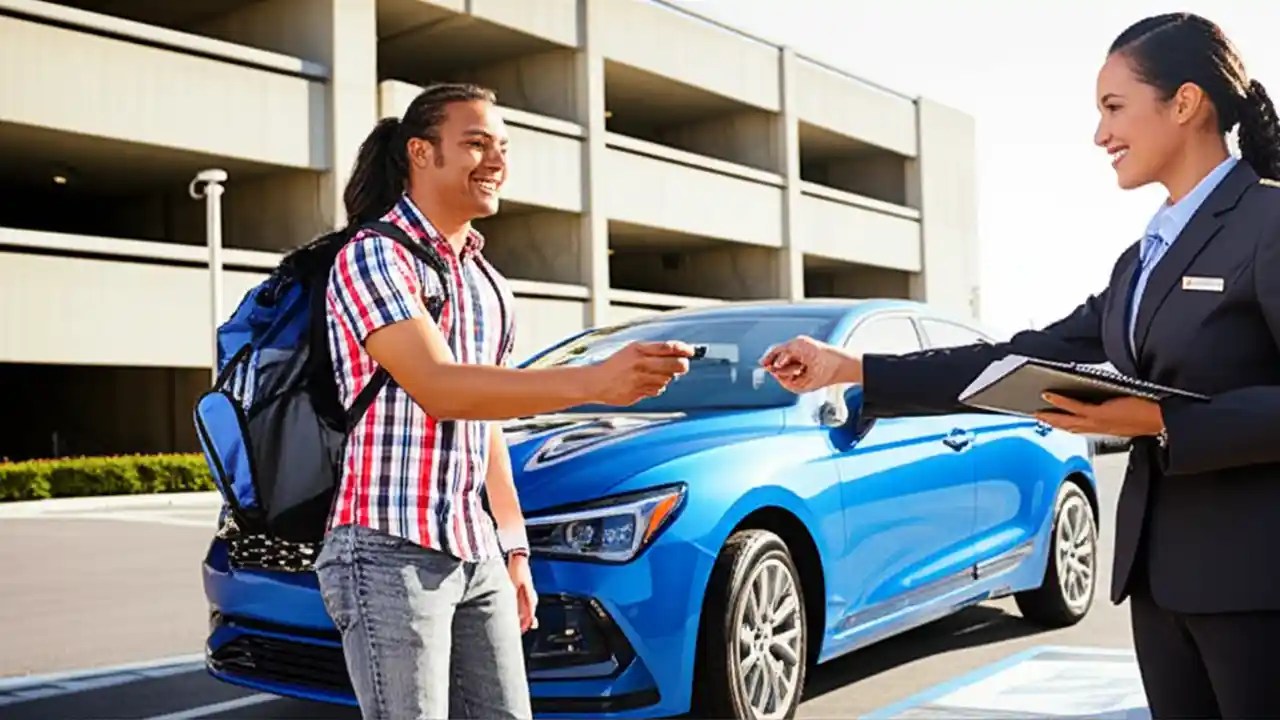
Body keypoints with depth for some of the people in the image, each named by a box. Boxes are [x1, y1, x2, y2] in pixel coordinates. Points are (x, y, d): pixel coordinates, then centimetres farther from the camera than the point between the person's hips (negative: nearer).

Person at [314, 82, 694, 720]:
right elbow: (437, 390, -24)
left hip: (477, 555, 7)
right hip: (391, 553, -7)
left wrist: (513, 548, 16)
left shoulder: (487, 281, 15)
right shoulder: (373, 256, -9)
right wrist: (594, 381, -34)